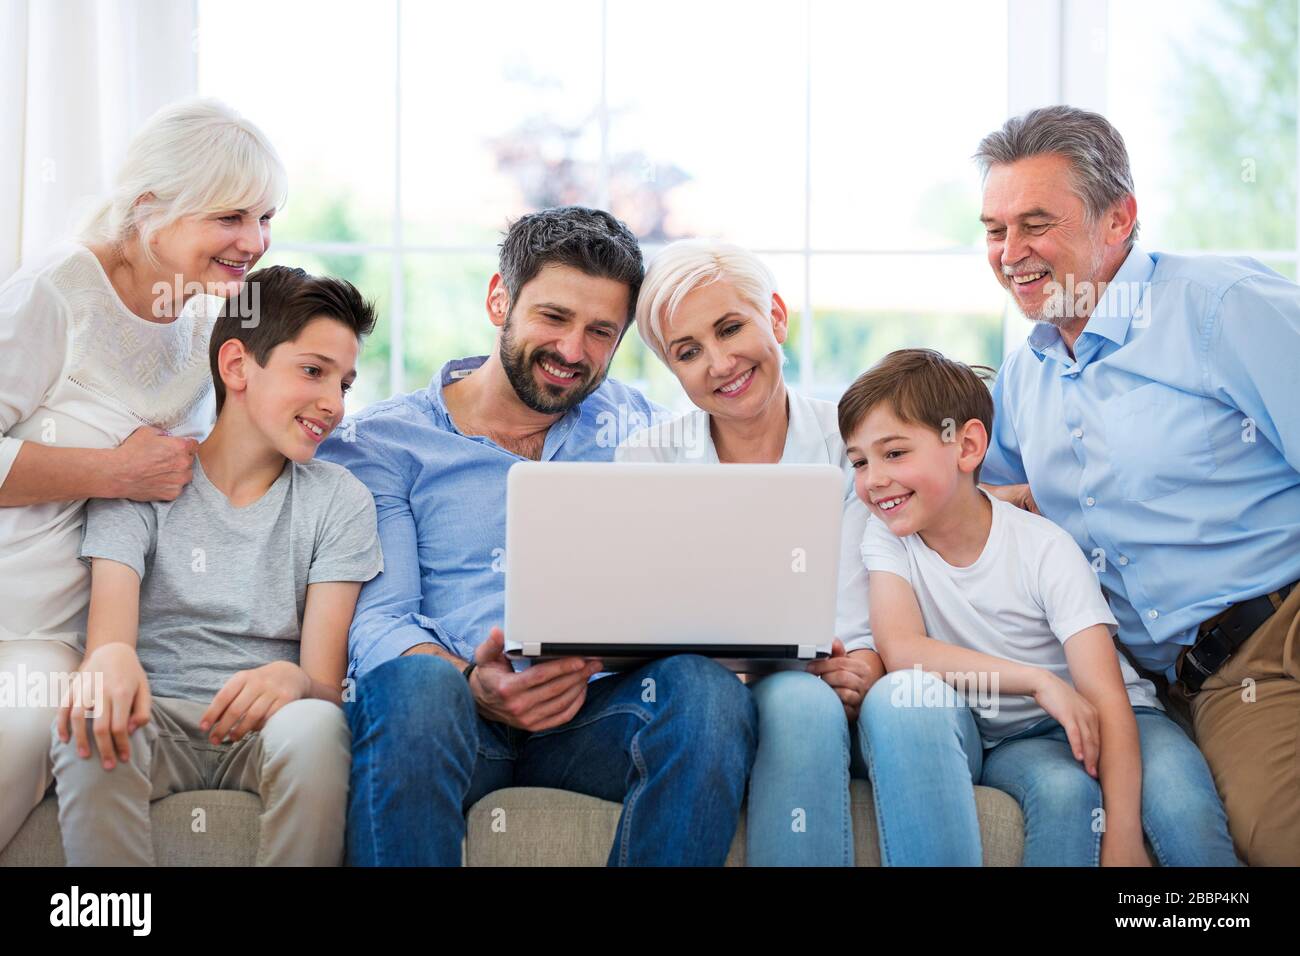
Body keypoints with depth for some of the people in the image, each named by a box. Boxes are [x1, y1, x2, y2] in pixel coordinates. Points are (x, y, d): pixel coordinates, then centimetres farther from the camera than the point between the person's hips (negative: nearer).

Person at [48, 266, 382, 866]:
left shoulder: (340, 501, 8)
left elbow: (326, 678, -3)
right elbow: (109, 634, -9)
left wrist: (291, 679, -29)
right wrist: (110, 659, -36)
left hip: (265, 727, 0)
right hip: (158, 718, 0)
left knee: (314, 726, -34)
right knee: (89, 730, -33)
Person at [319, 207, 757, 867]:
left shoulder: (630, 425, 18)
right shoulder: (381, 442, 7)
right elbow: (375, 621, -3)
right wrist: (473, 685, -26)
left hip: (585, 714, 3)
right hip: (449, 713, -2)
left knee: (705, 686, -30)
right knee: (416, 681, -38)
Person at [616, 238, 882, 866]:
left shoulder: (849, 443, 5)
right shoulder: (645, 459, 8)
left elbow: (858, 627, 0)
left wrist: (862, 669, -25)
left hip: (818, 694, 1)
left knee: (801, 701, -37)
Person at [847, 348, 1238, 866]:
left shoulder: (1044, 548, -14)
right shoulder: (887, 534, -5)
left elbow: (1105, 696, -20)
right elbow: (899, 649, -21)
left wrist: (1121, 839, -32)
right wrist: (1038, 680, -27)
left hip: (1077, 724, -2)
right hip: (979, 737, 2)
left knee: (1177, 792, -33)